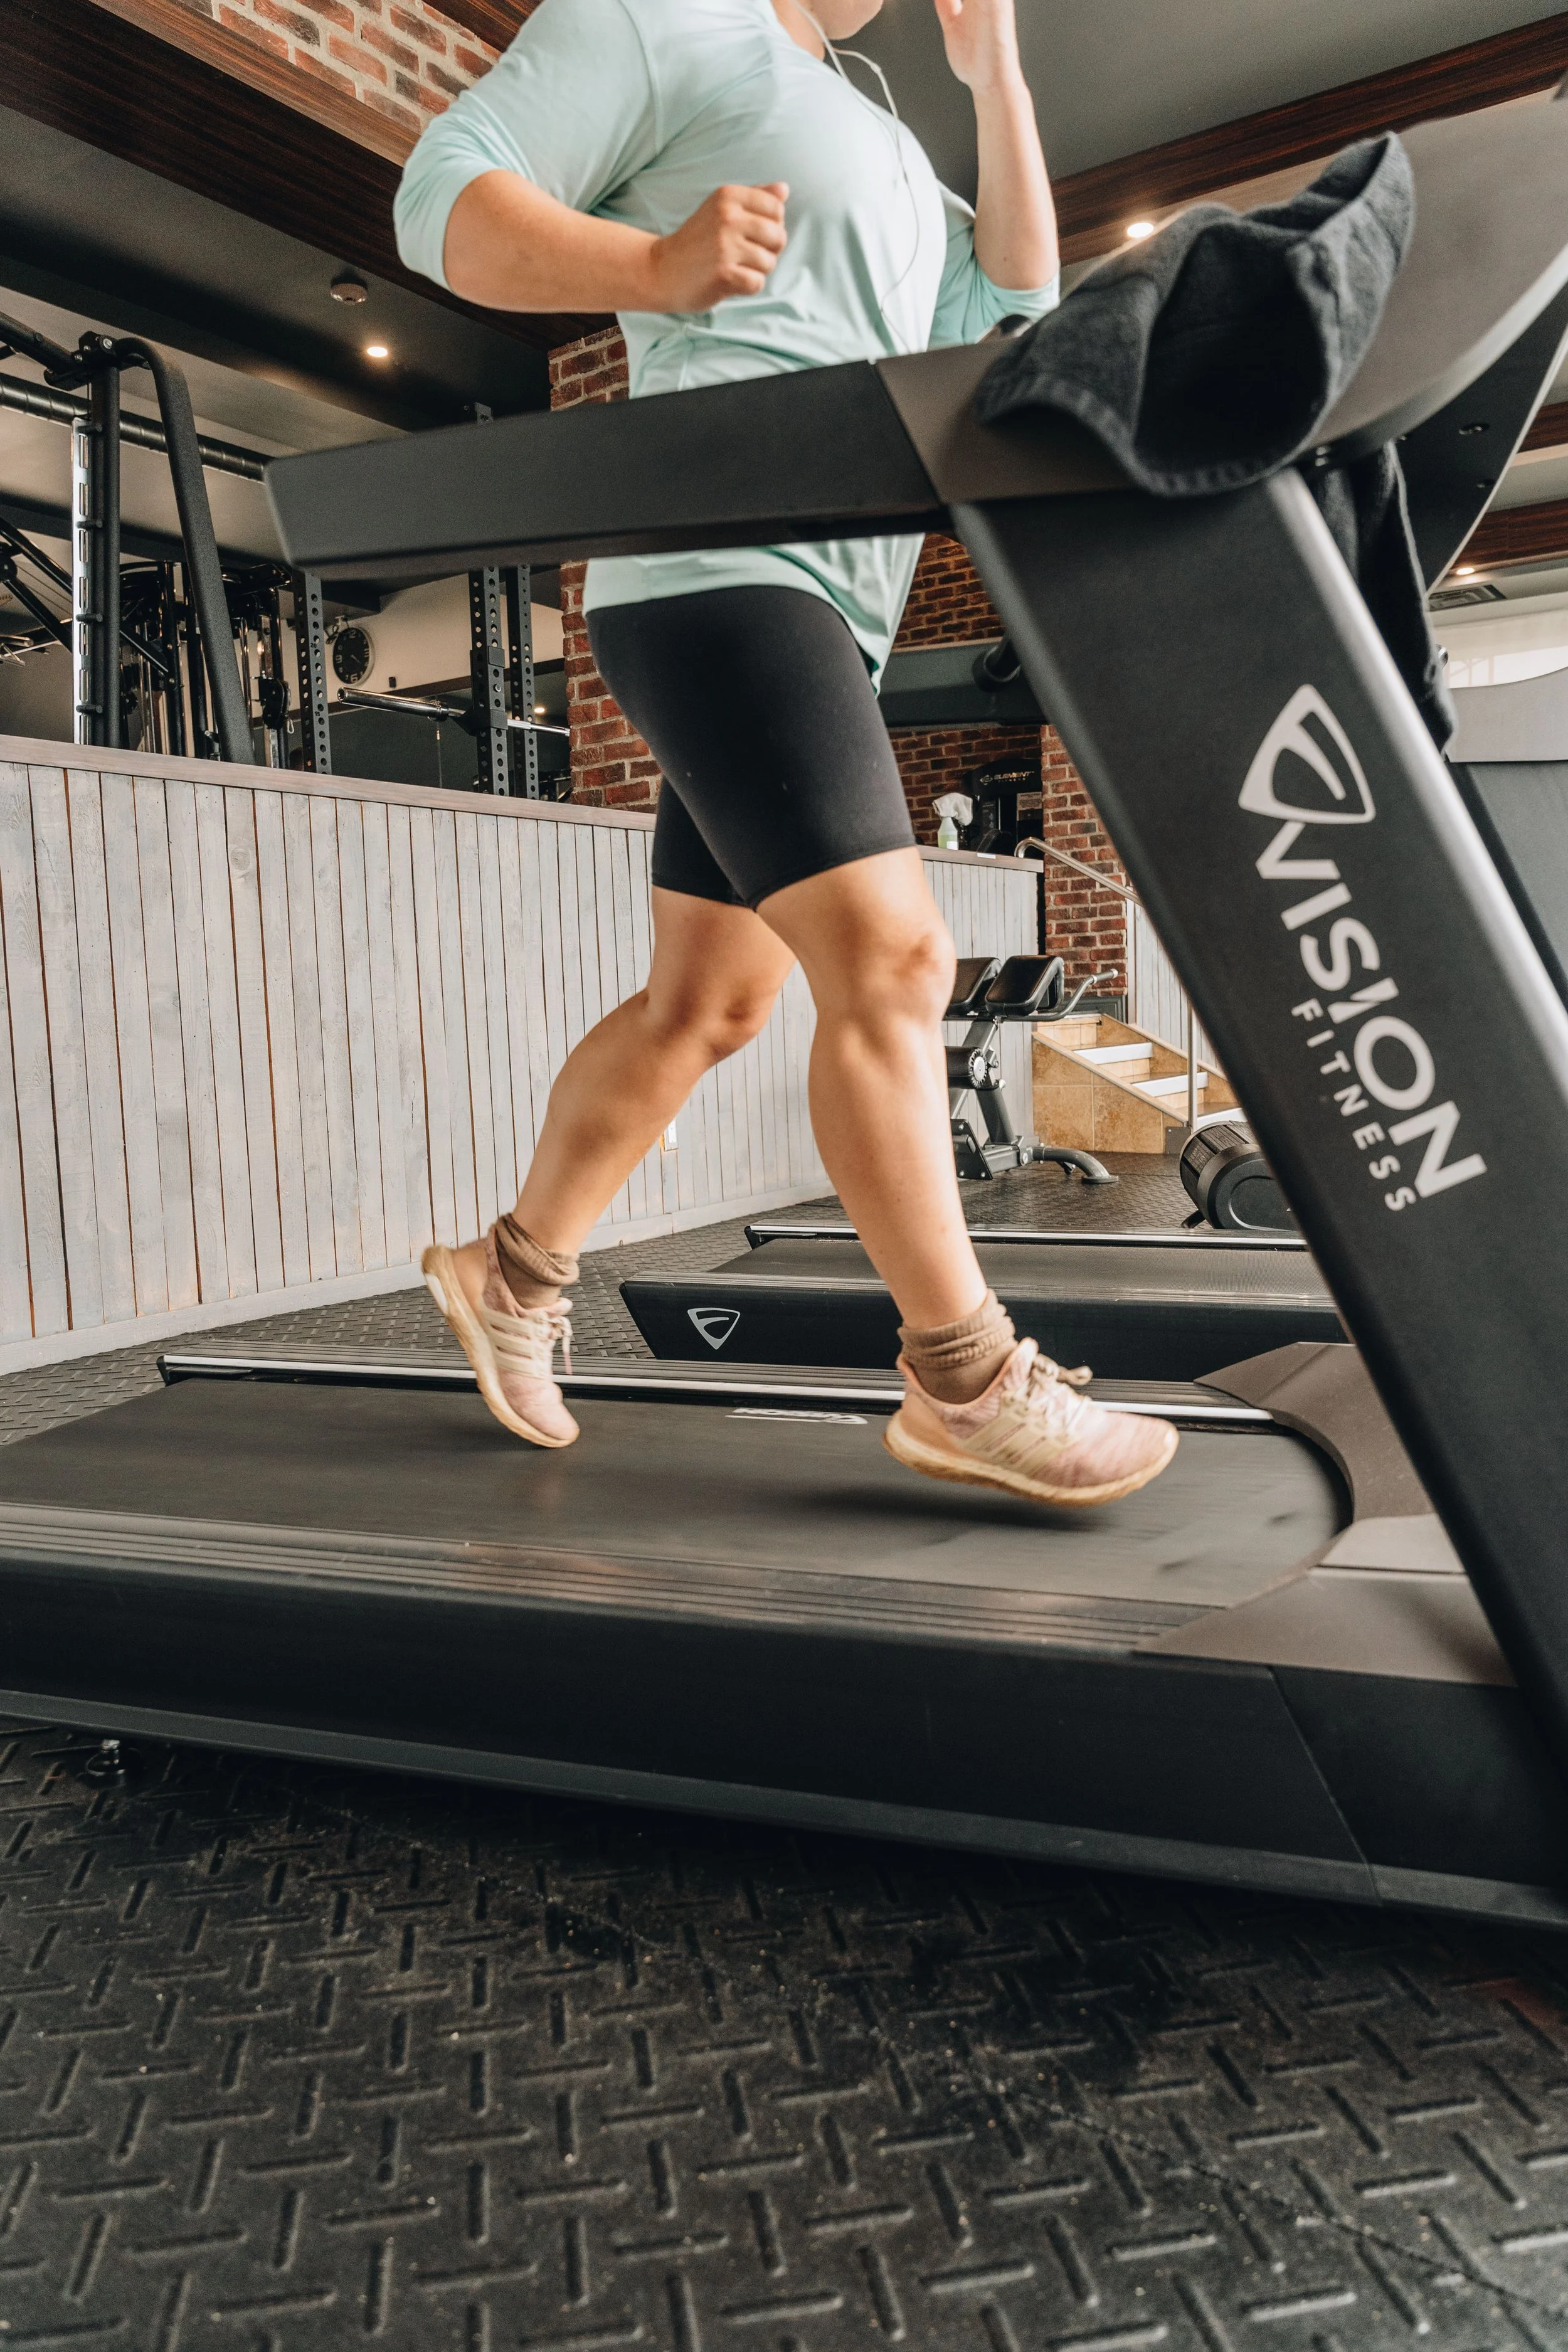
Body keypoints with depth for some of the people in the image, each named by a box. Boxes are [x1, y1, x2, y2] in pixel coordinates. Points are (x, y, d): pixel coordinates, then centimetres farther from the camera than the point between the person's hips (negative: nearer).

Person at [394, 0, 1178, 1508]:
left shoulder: (873, 133, 28)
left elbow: (1012, 306, 22)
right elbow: (445, 196, -7)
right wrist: (658, 267, -23)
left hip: (823, 620, 10)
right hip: (717, 582, -10)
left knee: (706, 1004, 10)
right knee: (890, 961, -17)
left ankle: (512, 1272, 24)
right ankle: (962, 1384, -10)